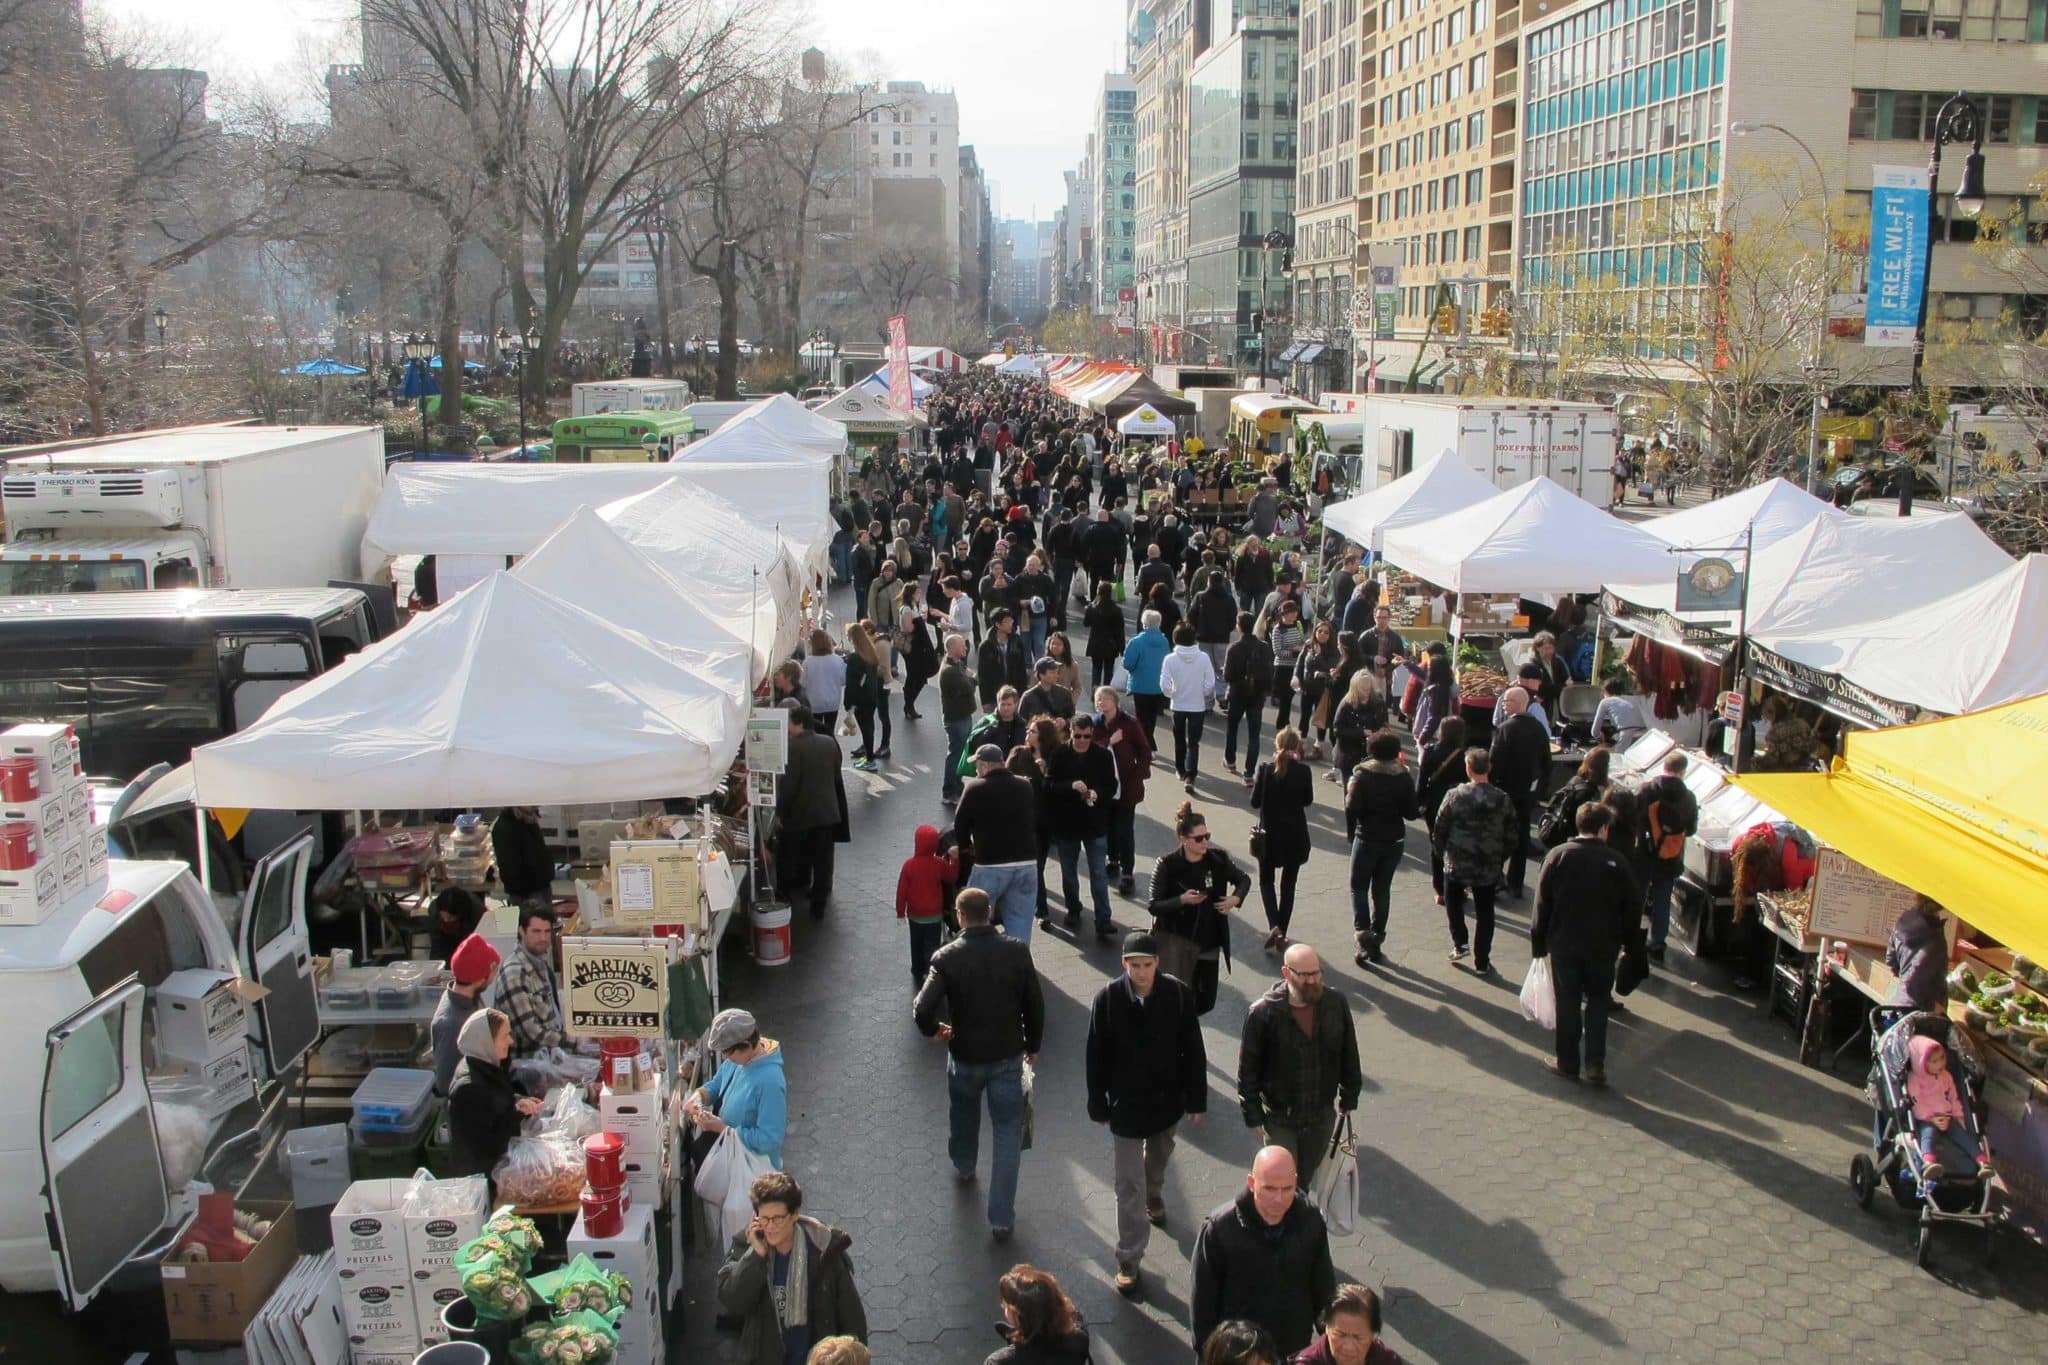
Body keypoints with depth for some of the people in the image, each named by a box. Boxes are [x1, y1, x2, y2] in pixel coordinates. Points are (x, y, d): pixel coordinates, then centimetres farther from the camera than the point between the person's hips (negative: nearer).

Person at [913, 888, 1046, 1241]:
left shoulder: (947, 958, -17)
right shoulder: (1017, 950, -12)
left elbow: (923, 1009, -23)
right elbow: (1035, 1003, -4)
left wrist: (934, 1030, -1)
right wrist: (1032, 1044, 12)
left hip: (965, 1056, 0)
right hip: (1008, 1056, 0)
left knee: (964, 1114, 29)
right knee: (1008, 1133, 7)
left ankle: (963, 1166, 56)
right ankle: (1001, 1218, 6)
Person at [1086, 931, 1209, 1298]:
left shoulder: (1179, 995, -18)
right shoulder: (1107, 999, -20)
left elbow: (1193, 1051, -8)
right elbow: (1096, 1057, -9)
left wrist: (1197, 1100, -4)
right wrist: (1098, 1104, -4)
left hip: (1167, 1099, 2)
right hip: (1126, 1104, -2)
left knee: (1159, 1157, 29)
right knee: (1129, 1185, 3)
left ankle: (1154, 1196, 61)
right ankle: (1128, 1259, 13)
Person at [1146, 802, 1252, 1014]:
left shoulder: (1218, 859, -4)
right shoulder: (1167, 865, -14)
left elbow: (1244, 880, 13)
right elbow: (1154, 906, -11)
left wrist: (1236, 898, -7)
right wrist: (1182, 900, -26)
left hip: (1208, 941, 4)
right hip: (1175, 940, -4)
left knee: (1205, 1001, 11)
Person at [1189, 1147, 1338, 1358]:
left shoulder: (1311, 1221, -13)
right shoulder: (1219, 1229, -23)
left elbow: (1324, 1287, 2)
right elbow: (1202, 1299, -11)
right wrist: (1208, 1354, -6)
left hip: (1296, 1349, 3)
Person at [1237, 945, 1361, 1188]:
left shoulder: (1336, 1004, -10)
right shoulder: (1262, 1013, -19)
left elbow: (1349, 1055, 4)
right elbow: (1247, 1069, -11)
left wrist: (1349, 1097, 9)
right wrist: (1254, 1117, -9)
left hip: (1322, 1115, 3)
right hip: (1279, 1118, -3)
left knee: (1306, 1178, 20)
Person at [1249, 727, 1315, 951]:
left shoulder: (1266, 768, -12)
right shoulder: (1303, 770, -11)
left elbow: (1255, 802, -7)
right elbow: (1308, 800, 3)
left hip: (1269, 833, -1)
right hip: (1295, 834, 1)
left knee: (1266, 880, 15)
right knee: (1288, 883, 14)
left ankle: (1274, 926, -7)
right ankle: (1282, 933, 14)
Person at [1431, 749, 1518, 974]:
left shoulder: (1455, 796, -15)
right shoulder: (1503, 800, -8)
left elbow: (1439, 829, -8)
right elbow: (1511, 835, -1)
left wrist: (1443, 852, 10)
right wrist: (1498, 858, 14)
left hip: (1457, 864, -1)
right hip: (1488, 868, 1)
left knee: (1453, 903, 24)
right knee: (1485, 913, 12)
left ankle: (1459, 944, 15)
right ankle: (1482, 961, 15)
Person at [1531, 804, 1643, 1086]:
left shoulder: (1558, 856, -8)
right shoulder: (1617, 862, -9)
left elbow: (1542, 904, -6)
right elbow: (1633, 907, -3)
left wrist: (1538, 943, 2)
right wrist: (1626, 941, 11)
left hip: (1564, 945, 0)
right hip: (1603, 947, 0)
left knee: (1567, 1003, 10)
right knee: (1597, 1002, 14)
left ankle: (1568, 1063, 17)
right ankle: (1594, 1064, 7)